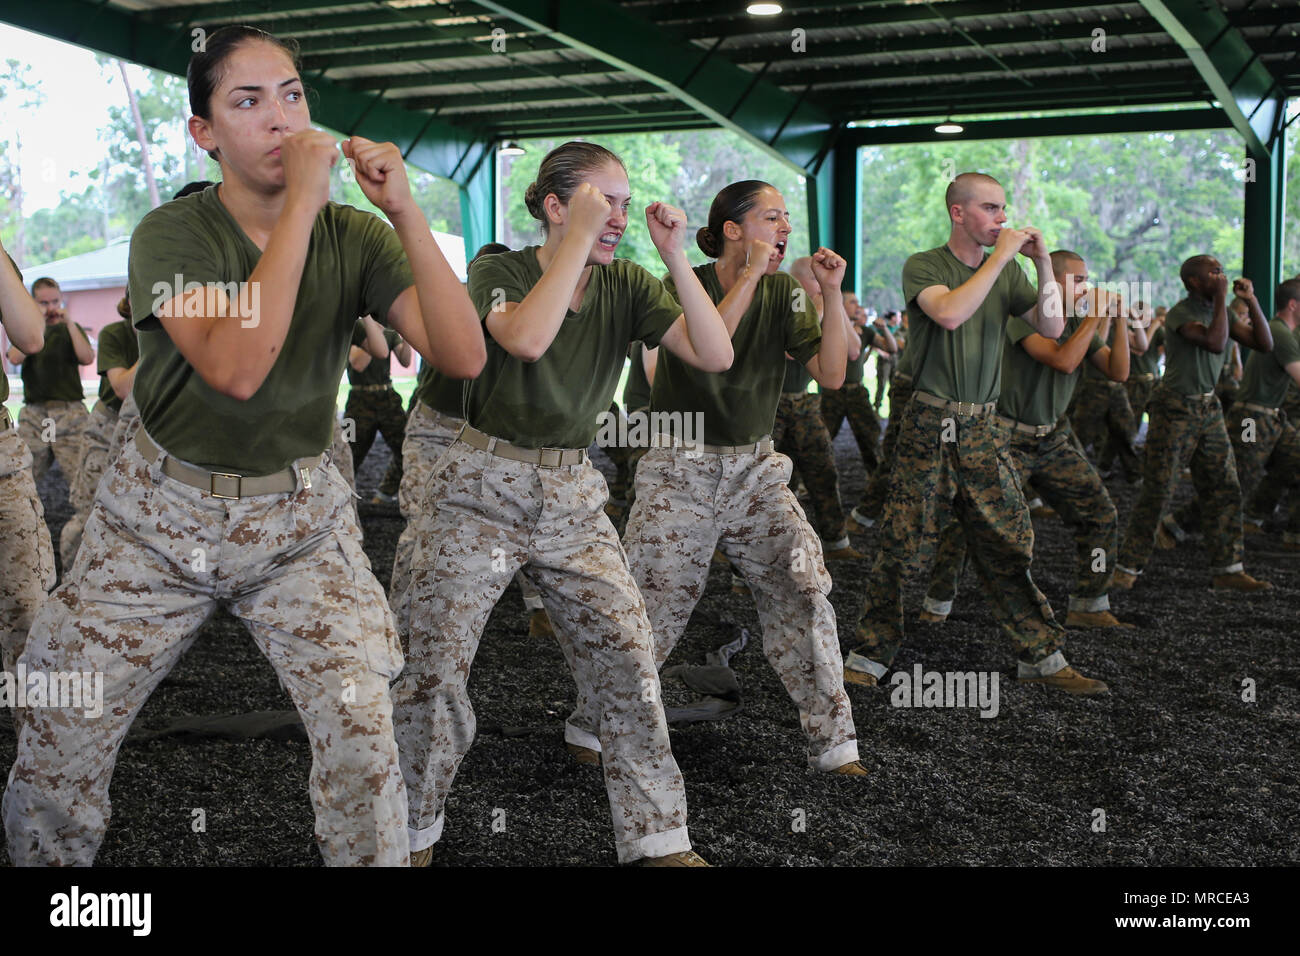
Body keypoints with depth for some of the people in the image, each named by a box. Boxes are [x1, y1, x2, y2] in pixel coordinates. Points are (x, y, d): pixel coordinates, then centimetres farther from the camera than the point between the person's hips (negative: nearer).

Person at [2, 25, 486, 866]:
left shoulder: (355, 237, -4)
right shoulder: (171, 233, -10)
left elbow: (464, 355, -17)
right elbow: (234, 366, -29)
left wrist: (405, 211, -24)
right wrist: (300, 204, -28)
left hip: (301, 517, 1)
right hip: (161, 514, -1)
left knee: (364, 737, -14)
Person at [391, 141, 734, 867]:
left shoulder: (626, 285, 2)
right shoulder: (500, 271, -7)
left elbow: (716, 355, -10)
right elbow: (526, 339, -30)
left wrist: (677, 257, -16)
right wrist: (580, 239, -24)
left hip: (574, 500, 3)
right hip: (483, 493, -3)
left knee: (632, 664, -3)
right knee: (437, 672, 0)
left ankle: (660, 840, 11)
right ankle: (414, 833, 22)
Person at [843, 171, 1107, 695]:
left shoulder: (1006, 272, 12)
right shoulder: (923, 266, -3)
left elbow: (1052, 328, 6)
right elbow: (949, 313, -22)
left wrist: (1044, 263, -5)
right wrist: (1000, 256, -16)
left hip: (983, 426, 5)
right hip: (930, 426, -4)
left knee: (1008, 544, 5)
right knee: (901, 543, -3)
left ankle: (1042, 656, 15)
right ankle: (870, 656, 8)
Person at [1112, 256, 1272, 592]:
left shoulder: (1222, 311, 10)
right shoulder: (1180, 313, -14)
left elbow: (1264, 344, 6)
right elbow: (1215, 343, -30)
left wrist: (1251, 300, -2)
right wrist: (1221, 298, -21)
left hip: (1209, 409, 8)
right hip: (1175, 409, -8)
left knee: (1225, 489, 5)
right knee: (1157, 491, -7)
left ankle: (1228, 571, 11)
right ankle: (1127, 568, 1)